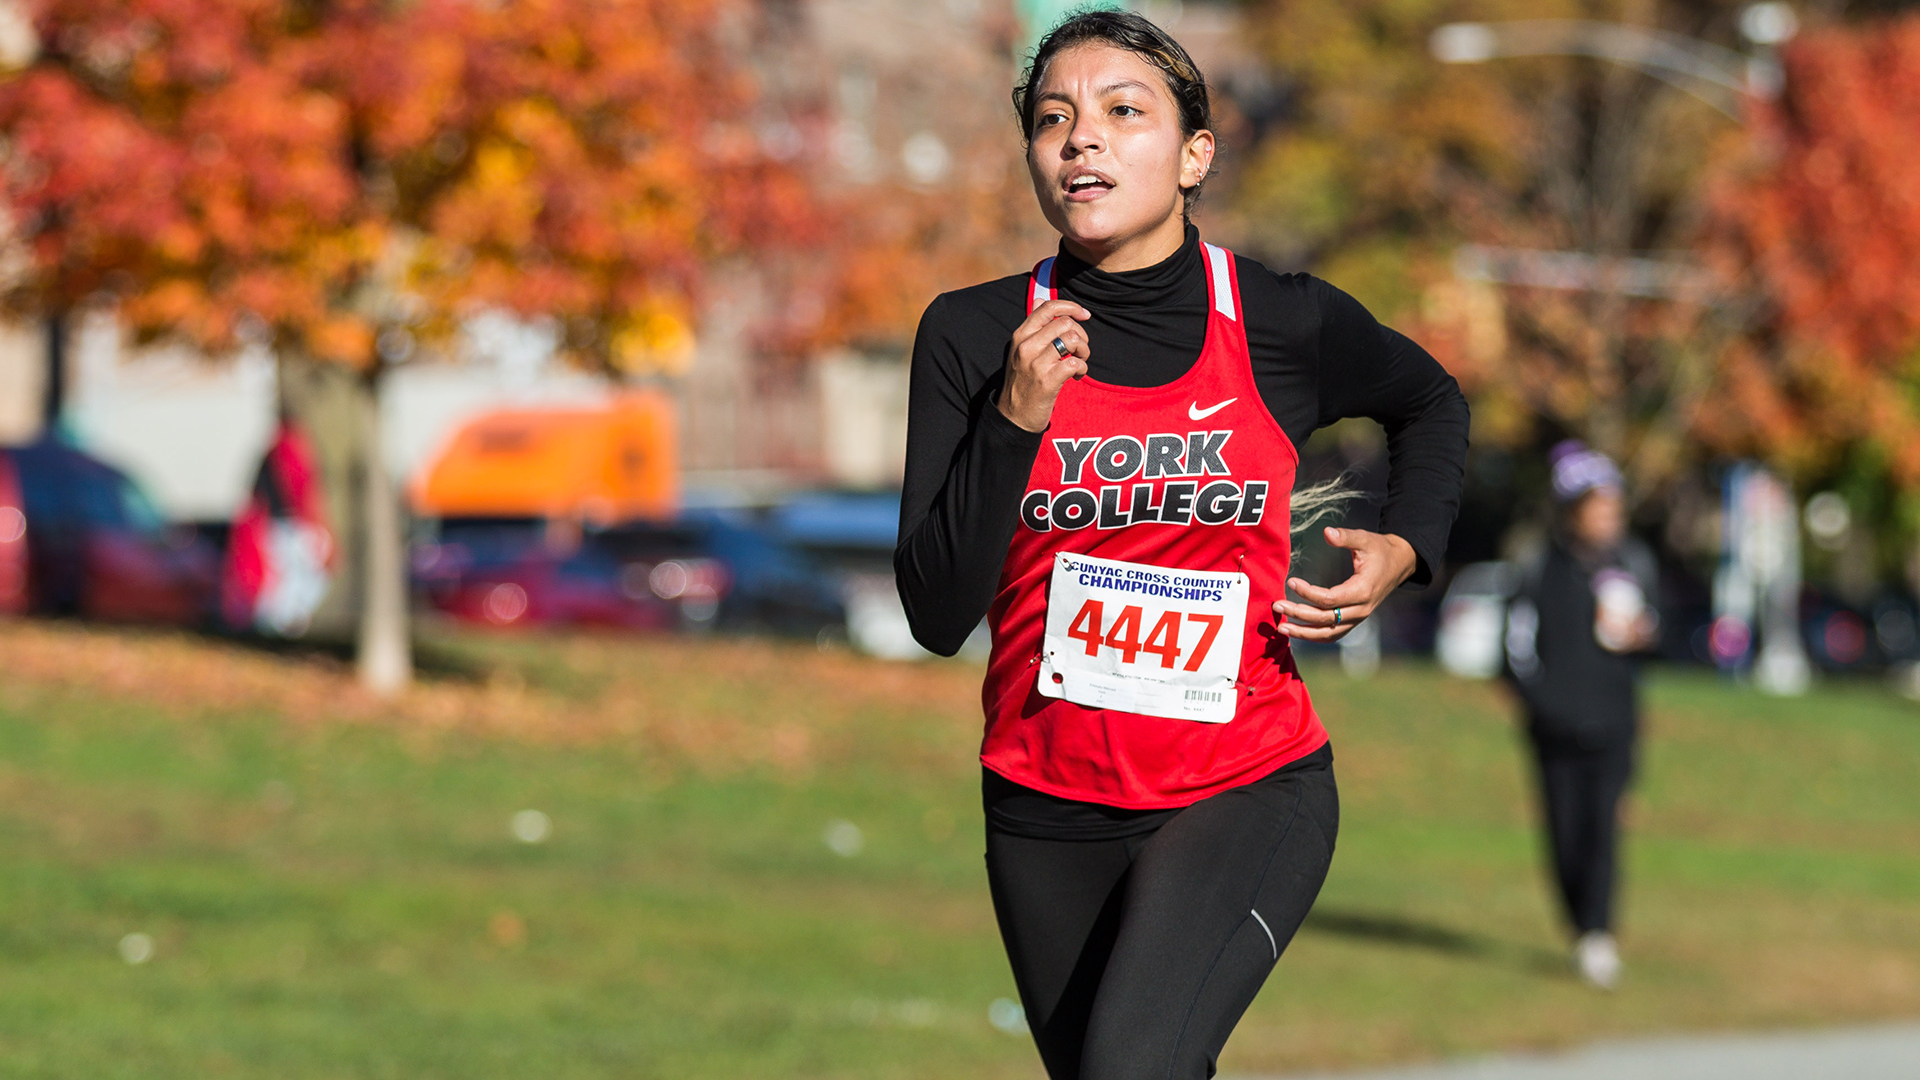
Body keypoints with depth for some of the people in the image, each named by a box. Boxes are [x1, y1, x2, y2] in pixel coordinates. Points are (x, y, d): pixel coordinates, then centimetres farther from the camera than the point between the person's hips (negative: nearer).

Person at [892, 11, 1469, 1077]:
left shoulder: (1285, 325, -3)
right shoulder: (976, 337, -3)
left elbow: (1433, 404, 20)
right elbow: (937, 616, -9)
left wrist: (1403, 550, 2)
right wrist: (1017, 421, -20)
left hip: (1247, 795, -3)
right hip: (1048, 814, 3)